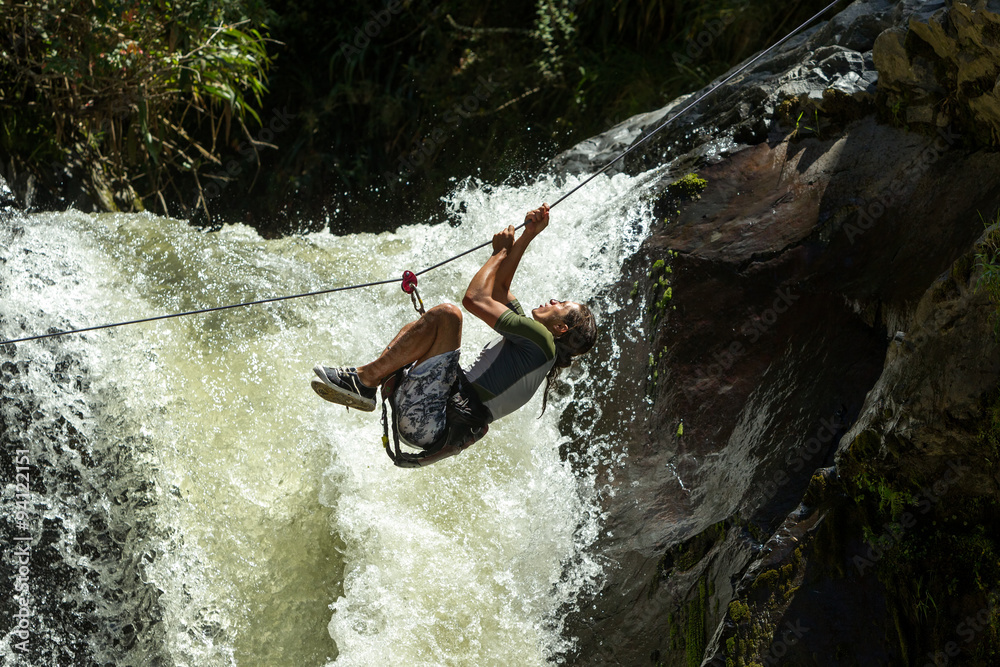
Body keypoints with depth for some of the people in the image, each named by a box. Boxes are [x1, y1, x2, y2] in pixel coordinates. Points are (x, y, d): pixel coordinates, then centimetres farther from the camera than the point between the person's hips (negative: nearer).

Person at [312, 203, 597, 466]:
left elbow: (475, 298, -10)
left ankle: (363, 379, -16)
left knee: (446, 314, -19)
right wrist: (528, 235, 23)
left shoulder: (540, 338, -6)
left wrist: (501, 252, 5)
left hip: (427, 418, -10)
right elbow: (498, 288, 27)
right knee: (418, 327, 29)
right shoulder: (526, 332, 22)